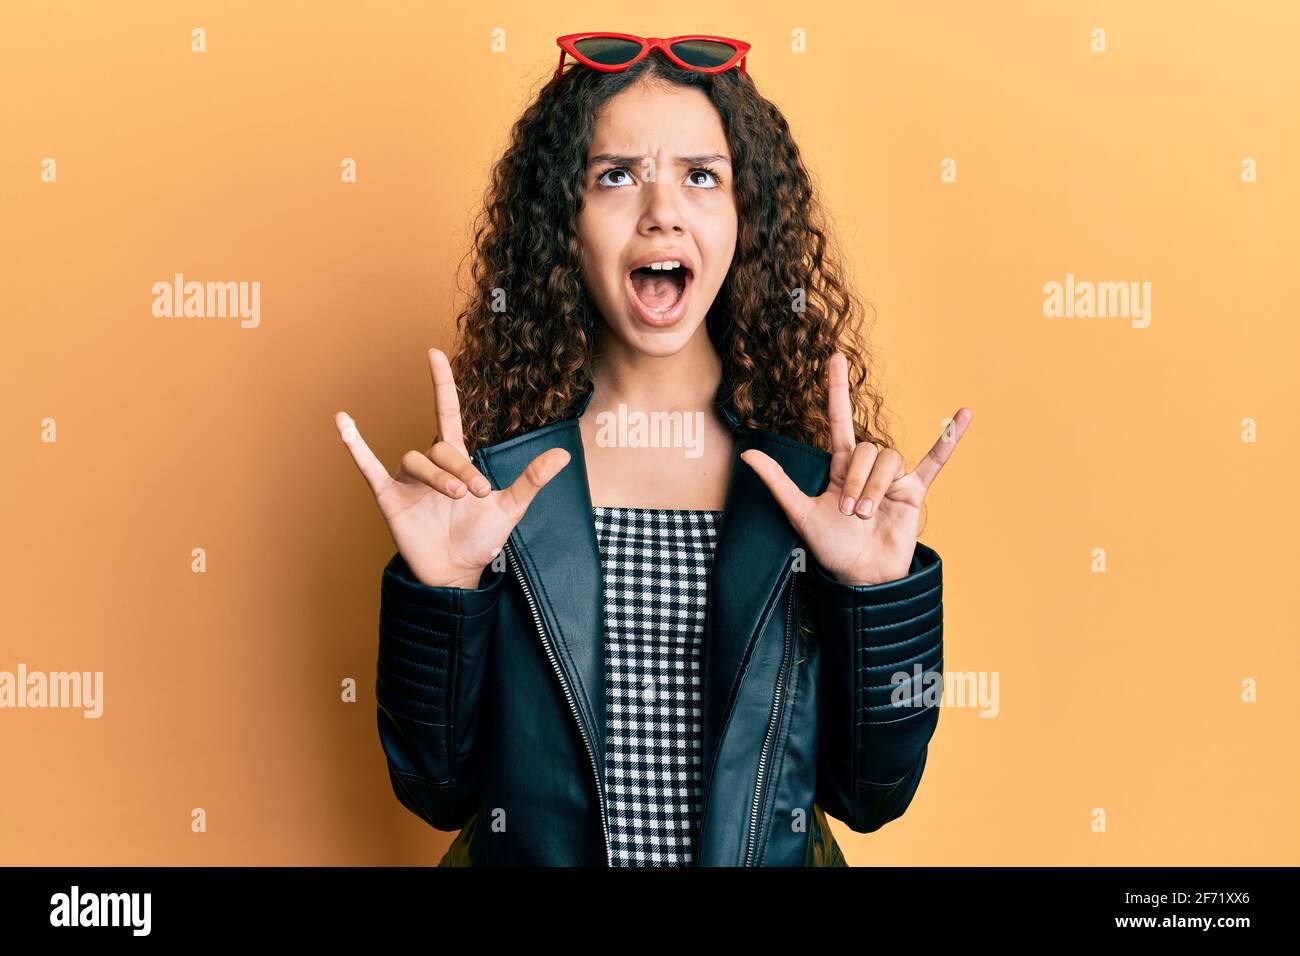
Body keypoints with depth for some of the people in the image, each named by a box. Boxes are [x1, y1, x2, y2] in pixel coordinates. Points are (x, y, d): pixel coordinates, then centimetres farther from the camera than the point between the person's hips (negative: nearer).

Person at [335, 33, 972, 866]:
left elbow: (869, 797, -7)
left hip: (770, 857, 1)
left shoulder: (812, 483, -12)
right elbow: (438, 794, -10)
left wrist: (879, 592, -21)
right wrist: (441, 590, -24)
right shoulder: (490, 470, -14)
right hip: (533, 852, 0)